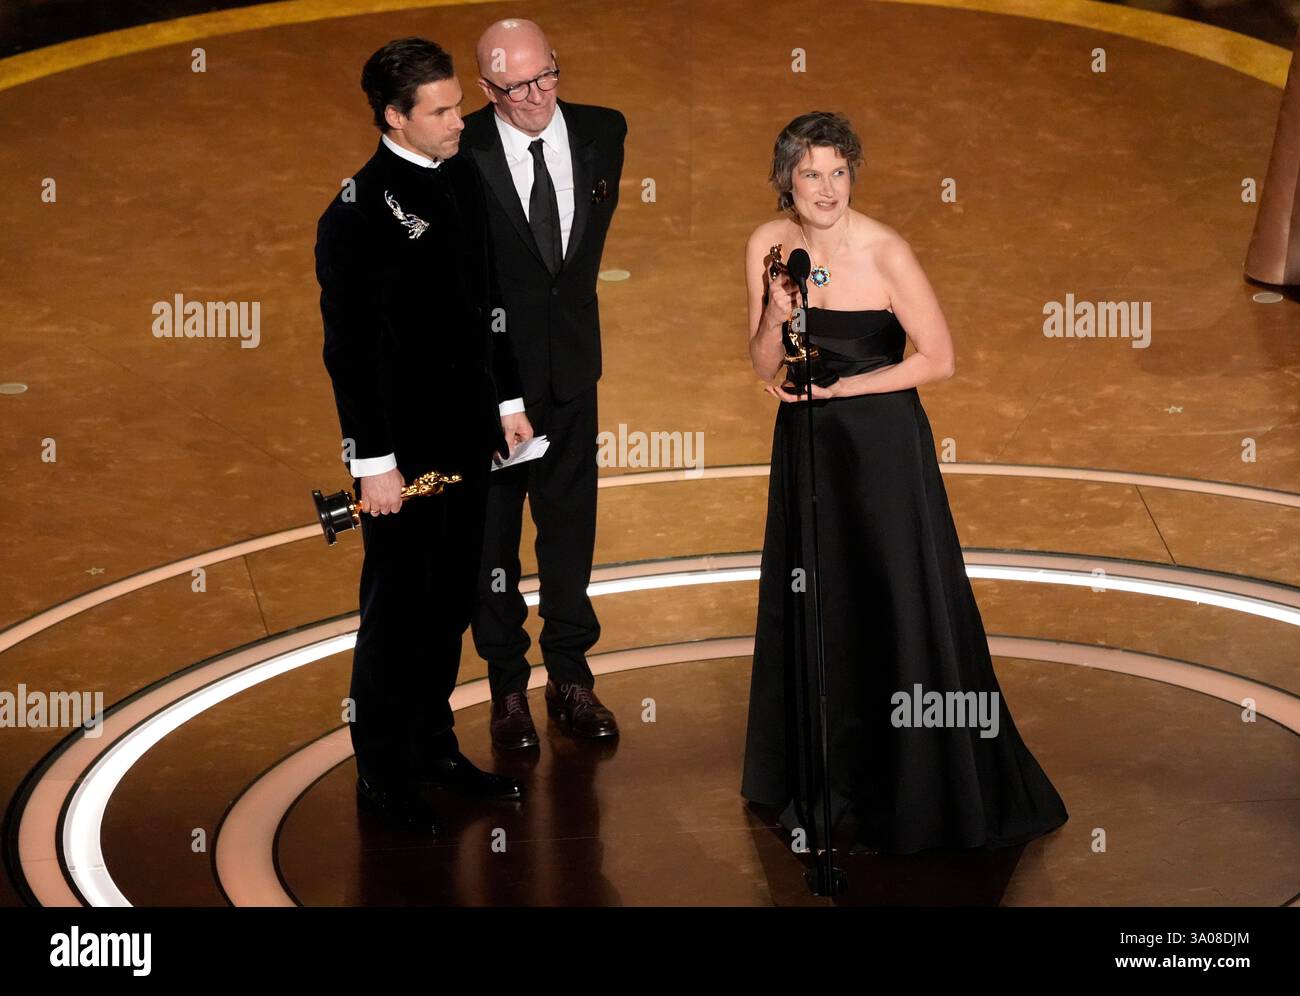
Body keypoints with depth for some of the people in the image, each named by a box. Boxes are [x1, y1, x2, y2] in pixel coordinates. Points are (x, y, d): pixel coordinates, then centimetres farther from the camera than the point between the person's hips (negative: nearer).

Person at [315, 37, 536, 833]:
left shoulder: (463, 178, 6)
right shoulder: (360, 211, -16)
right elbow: (348, 347, -16)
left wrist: (507, 401, 14)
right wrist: (373, 463, -17)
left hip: (467, 438, 7)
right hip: (404, 446, -7)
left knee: (450, 603, 17)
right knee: (398, 610, 5)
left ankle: (433, 745, 32)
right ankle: (384, 774, 18)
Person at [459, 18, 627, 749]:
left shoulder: (603, 132, -4)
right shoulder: (460, 153, -18)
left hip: (571, 360, 4)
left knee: (571, 524, 13)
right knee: (493, 530, 9)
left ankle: (571, 677, 26)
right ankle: (509, 687, 22)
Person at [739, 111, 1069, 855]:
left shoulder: (885, 253, -19)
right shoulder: (769, 245, -5)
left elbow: (939, 359, -14)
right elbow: (766, 366, 0)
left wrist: (836, 387, -13)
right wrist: (776, 314, -21)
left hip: (881, 441, -5)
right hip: (807, 441, 5)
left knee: (897, 606, 1)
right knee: (811, 608, 13)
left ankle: (913, 791, 16)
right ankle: (821, 780, 29)